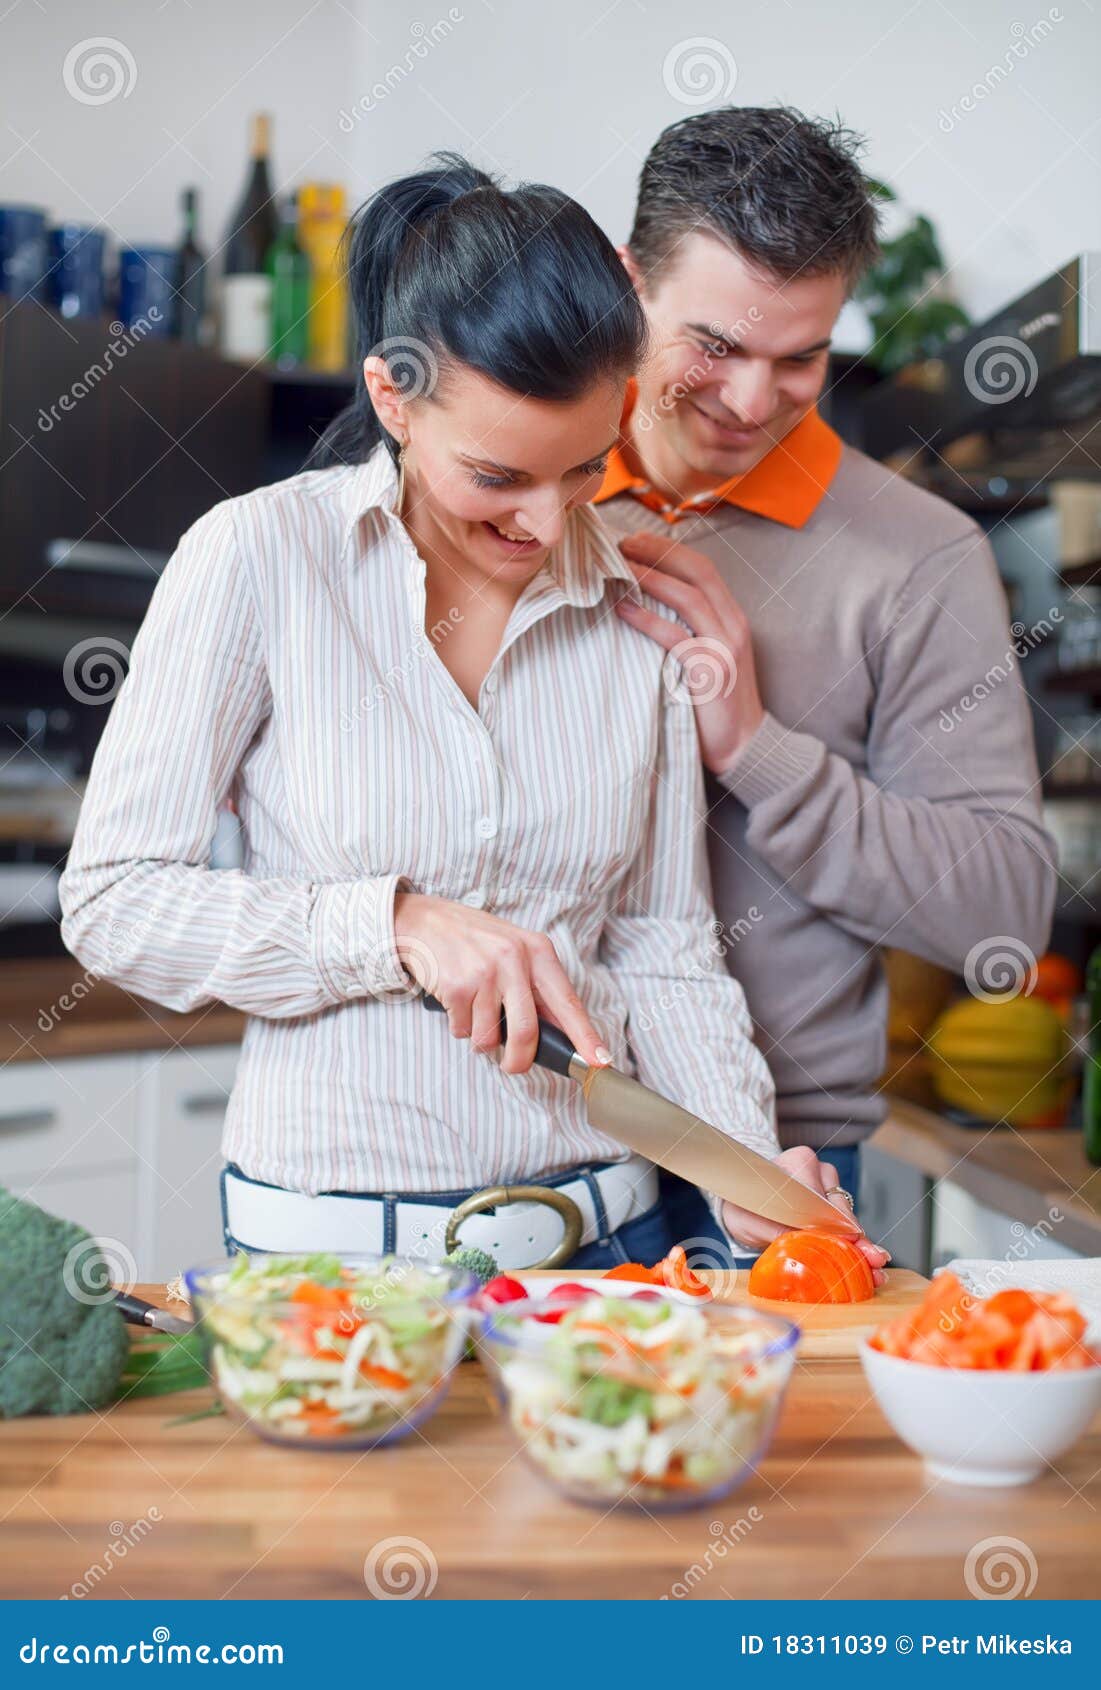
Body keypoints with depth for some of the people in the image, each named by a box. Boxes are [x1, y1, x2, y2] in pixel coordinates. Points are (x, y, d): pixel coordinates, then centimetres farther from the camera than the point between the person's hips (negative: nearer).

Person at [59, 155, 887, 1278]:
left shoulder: (640, 600, 1)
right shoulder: (257, 556, -9)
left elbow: (664, 951, 4)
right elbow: (113, 900, -9)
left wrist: (750, 1165, -10)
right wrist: (400, 925, -19)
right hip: (329, 1235, -3)